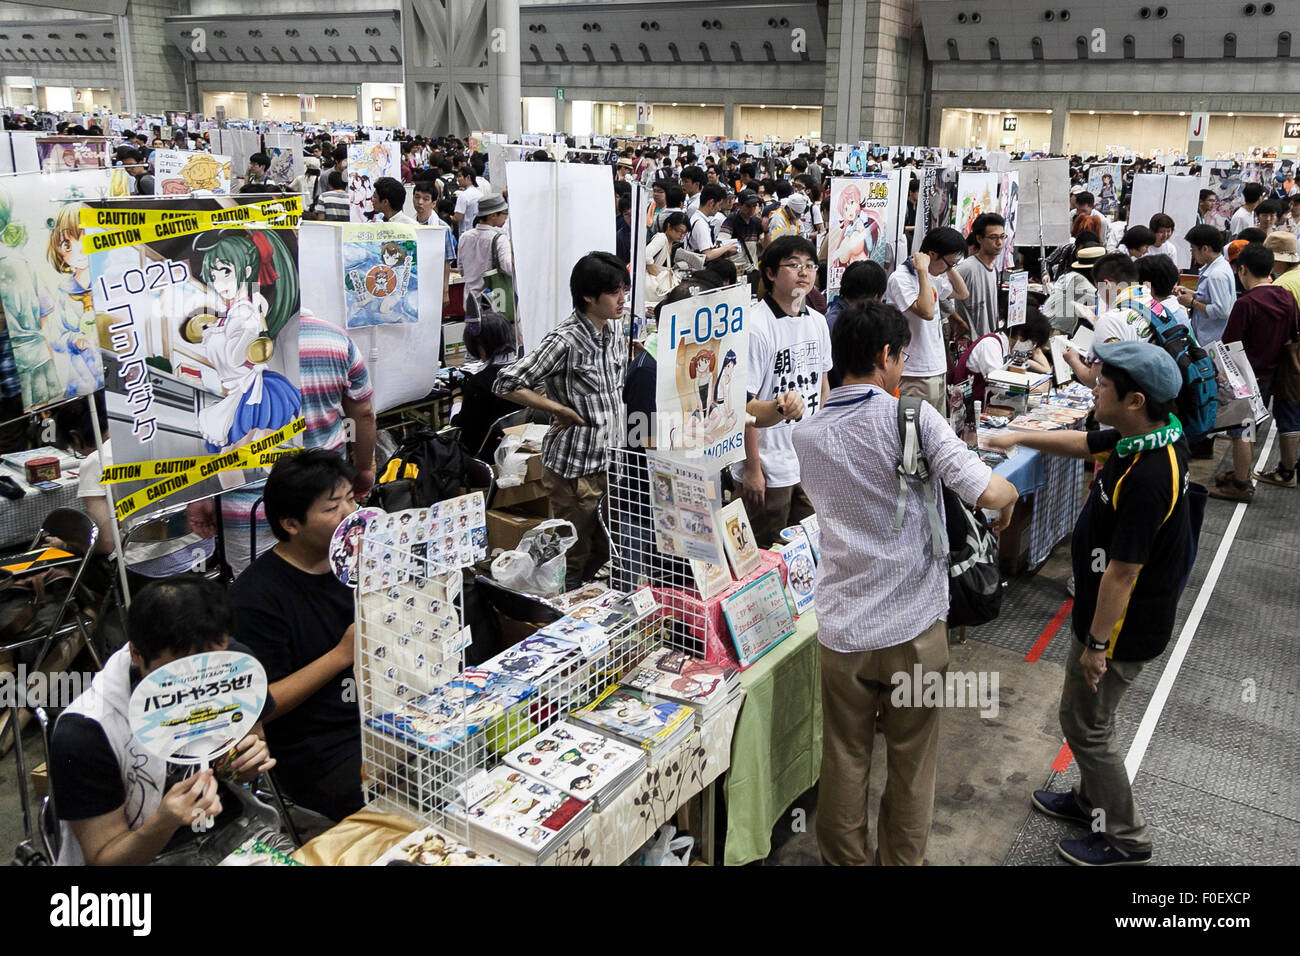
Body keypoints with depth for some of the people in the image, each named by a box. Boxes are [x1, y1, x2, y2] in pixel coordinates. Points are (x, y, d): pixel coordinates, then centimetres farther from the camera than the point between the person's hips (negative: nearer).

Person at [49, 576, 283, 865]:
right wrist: (165, 822, -31)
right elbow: (102, 858, -13)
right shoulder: (84, 732, -23)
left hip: (232, 824, 3)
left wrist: (252, 761, -14)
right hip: (145, 853, -3)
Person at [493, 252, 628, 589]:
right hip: (574, 468, -8)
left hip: (609, 462, 8)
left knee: (603, 555, 18)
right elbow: (507, 384, -21)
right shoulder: (565, 341, -18)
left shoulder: (612, 336, 8)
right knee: (573, 560, 4)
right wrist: (562, 411, -17)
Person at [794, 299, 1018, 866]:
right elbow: (989, 493, -18)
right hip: (915, 626, -2)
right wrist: (1009, 496, 4)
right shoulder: (911, 417, -12)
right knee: (912, 765, 17)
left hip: (842, 627, 3)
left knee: (844, 762, 16)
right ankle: (901, 860, 33)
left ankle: (844, 861, 31)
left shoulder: (807, 436, 1)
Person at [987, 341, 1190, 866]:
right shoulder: (1154, 432, -6)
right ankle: (1092, 800, 45)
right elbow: (1084, 443, 14)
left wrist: (1096, 644, -19)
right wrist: (1020, 437, 8)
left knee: (1085, 723, 9)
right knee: (1087, 714, 25)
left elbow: (1122, 572, -28)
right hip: (1125, 613, 9)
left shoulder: (1146, 478, -35)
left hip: (1123, 625, -9)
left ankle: (1124, 838, 27)